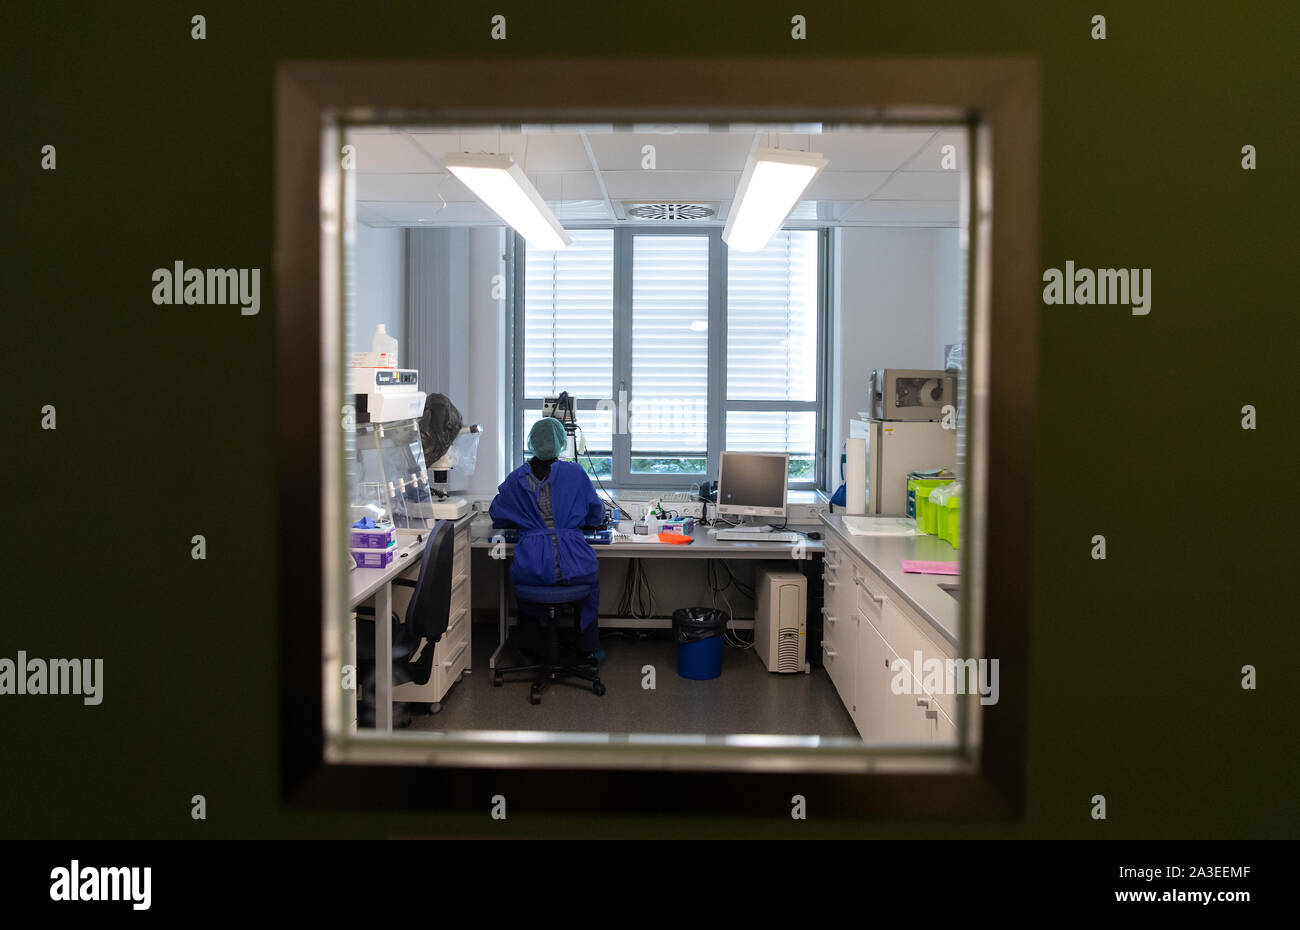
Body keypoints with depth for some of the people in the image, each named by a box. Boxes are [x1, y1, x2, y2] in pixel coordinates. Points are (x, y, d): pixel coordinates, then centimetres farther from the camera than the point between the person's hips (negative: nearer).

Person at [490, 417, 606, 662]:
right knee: (592, 572, 35)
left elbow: (497, 515, 19)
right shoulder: (575, 473, 0)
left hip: (531, 567, 1)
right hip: (571, 564, -1)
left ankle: (530, 645, 41)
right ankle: (589, 646, 38)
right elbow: (597, 515, 11)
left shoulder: (517, 478, 4)